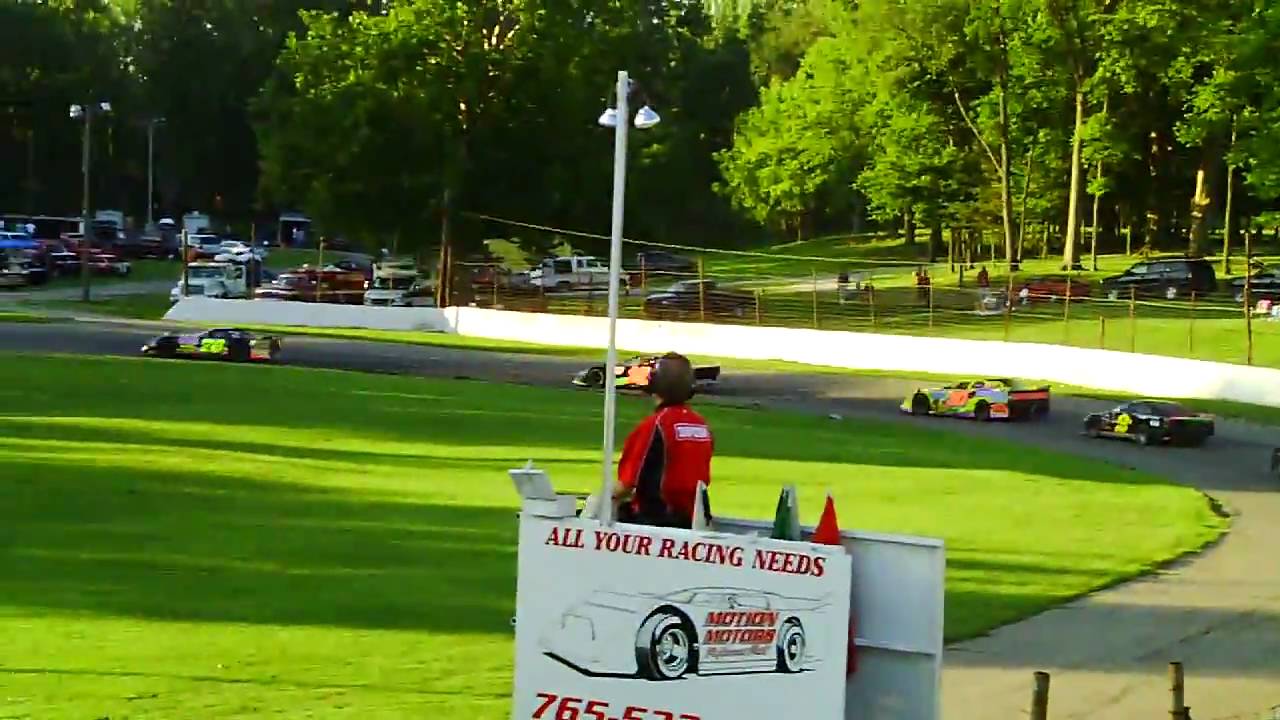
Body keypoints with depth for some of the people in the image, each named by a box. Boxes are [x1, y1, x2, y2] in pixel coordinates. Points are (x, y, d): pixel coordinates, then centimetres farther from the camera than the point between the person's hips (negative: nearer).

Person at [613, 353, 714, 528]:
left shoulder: (654, 425, -13)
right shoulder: (702, 426, 6)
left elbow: (628, 482, -11)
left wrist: (608, 497, 10)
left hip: (654, 517, -7)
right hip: (690, 519, 7)